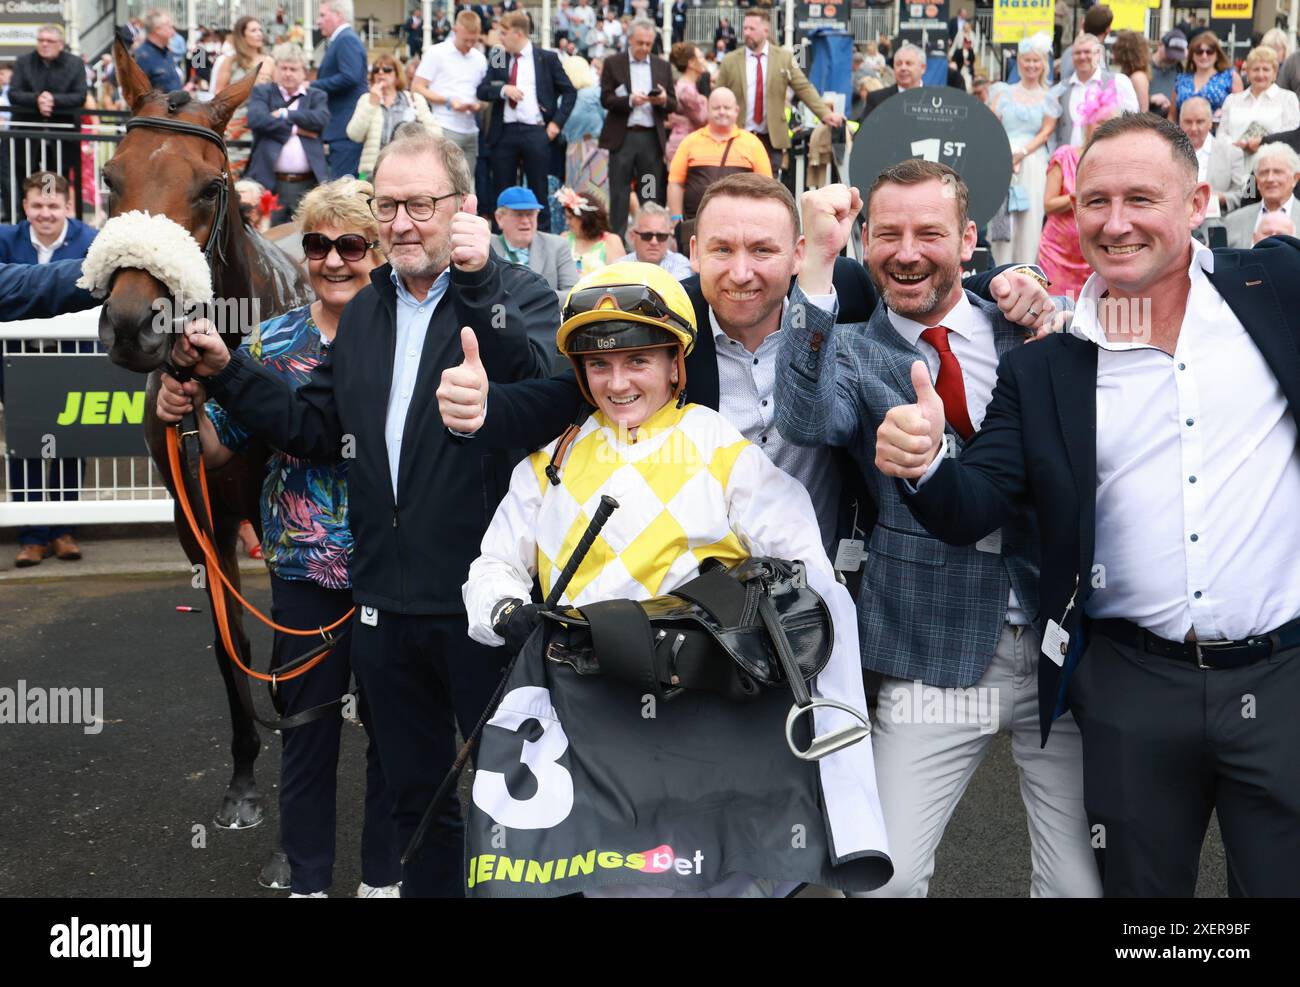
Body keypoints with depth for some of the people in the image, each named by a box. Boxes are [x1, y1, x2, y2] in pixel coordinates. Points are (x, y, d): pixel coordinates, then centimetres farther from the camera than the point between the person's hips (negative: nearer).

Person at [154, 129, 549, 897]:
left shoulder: (514, 295, -7)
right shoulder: (365, 311, 13)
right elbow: (316, 428, 12)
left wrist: (480, 284, -31)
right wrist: (226, 372, 2)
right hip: (386, 601, 6)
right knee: (418, 798, 21)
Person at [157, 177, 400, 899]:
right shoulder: (271, 344, 0)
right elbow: (222, 451, 4)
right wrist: (185, 413, -15)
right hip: (306, 573, 1)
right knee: (307, 729, 12)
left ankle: (383, 874, 31)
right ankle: (307, 879, 30)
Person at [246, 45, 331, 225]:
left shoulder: (317, 96, 16)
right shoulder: (262, 92, 12)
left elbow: (321, 120, -5)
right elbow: (256, 119, -8)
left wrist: (285, 114, -4)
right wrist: (295, 128, -7)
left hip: (309, 184, 1)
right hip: (270, 182, -1)